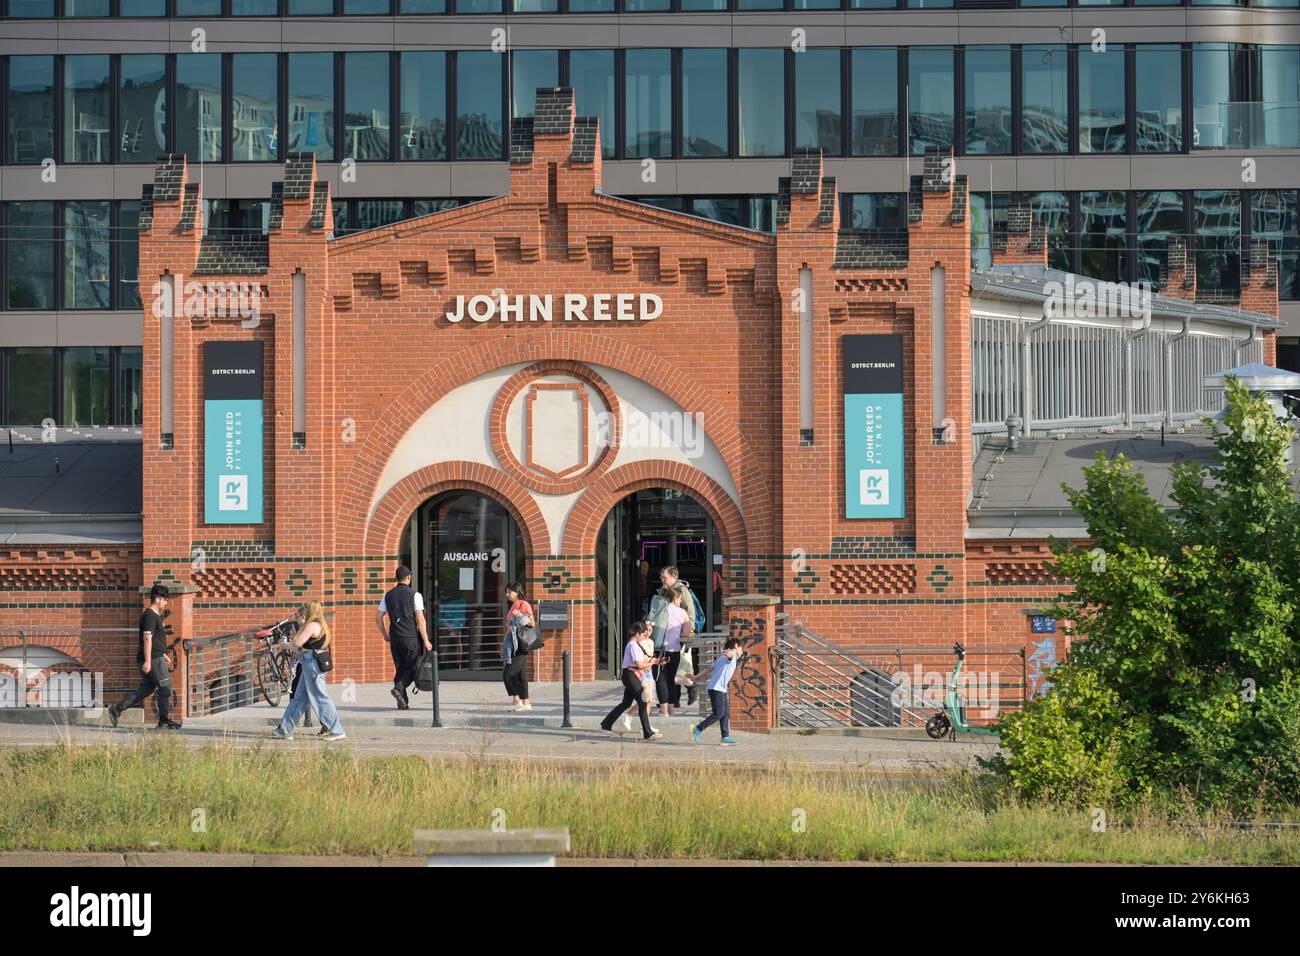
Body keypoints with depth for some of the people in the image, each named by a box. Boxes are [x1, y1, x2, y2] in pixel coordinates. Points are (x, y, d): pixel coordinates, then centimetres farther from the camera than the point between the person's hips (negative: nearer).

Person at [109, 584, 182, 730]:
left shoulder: (155, 616, 20)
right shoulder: (150, 616, -13)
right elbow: (147, 638, -20)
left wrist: (163, 655, 29)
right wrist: (147, 661, -25)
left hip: (156, 658, 10)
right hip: (154, 659, -10)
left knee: (146, 689, 10)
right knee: (165, 686, -4)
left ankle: (117, 709, 7)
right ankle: (164, 721, 0)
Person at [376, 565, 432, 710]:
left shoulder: (388, 596, 8)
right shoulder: (415, 595, -5)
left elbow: (378, 617, 8)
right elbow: (420, 619, -10)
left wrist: (385, 635, 21)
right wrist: (426, 640, -8)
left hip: (394, 638, 5)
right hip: (411, 637, -5)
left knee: (400, 668, 12)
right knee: (413, 667, 4)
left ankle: (402, 701, 8)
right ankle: (399, 687, -20)